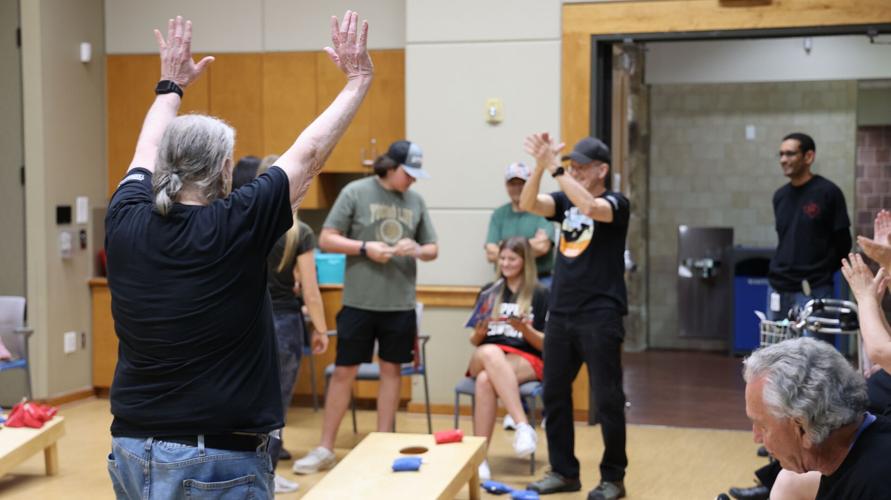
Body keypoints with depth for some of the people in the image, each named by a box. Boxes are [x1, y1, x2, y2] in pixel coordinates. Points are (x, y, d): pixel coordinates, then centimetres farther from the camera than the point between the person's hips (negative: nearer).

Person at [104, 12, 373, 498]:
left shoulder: (126, 224, -3)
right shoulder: (237, 228, -15)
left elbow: (147, 157, 18)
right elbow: (309, 155, -4)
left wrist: (171, 85, 33)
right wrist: (358, 79, 9)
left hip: (132, 453, 5)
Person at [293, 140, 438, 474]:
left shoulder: (416, 201, 8)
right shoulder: (355, 192, -3)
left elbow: (432, 249, 13)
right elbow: (326, 239, -4)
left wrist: (418, 250, -10)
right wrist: (365, 248, -17)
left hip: (400, 304, 3)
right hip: (359, 302, -3)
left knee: (391, 370, 9)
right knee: (343, 371, 3)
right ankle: (325, 449, 12)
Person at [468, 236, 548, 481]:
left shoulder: (540, 294, 6)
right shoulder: (489, 291, 16)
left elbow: (546, 344, 2)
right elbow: (475, 341, 17)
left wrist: (525, 329, -16)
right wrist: (479, 332, -6)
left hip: (526, 361, -3)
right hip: (485, 359, 3)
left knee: (486, 381, -37)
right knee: (490, 352, -37)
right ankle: (523, 426, -44)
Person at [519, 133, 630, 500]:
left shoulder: (616, 203, -5)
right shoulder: (565, 201, 10)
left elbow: (589, 206, -27)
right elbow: (528, 204, -6)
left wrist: (555, 168, -26)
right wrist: (540, 165, -20)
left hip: (600, 317, -6)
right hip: (560, 313, 6)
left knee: (607, 400, -1)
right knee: (554, 394, 10)